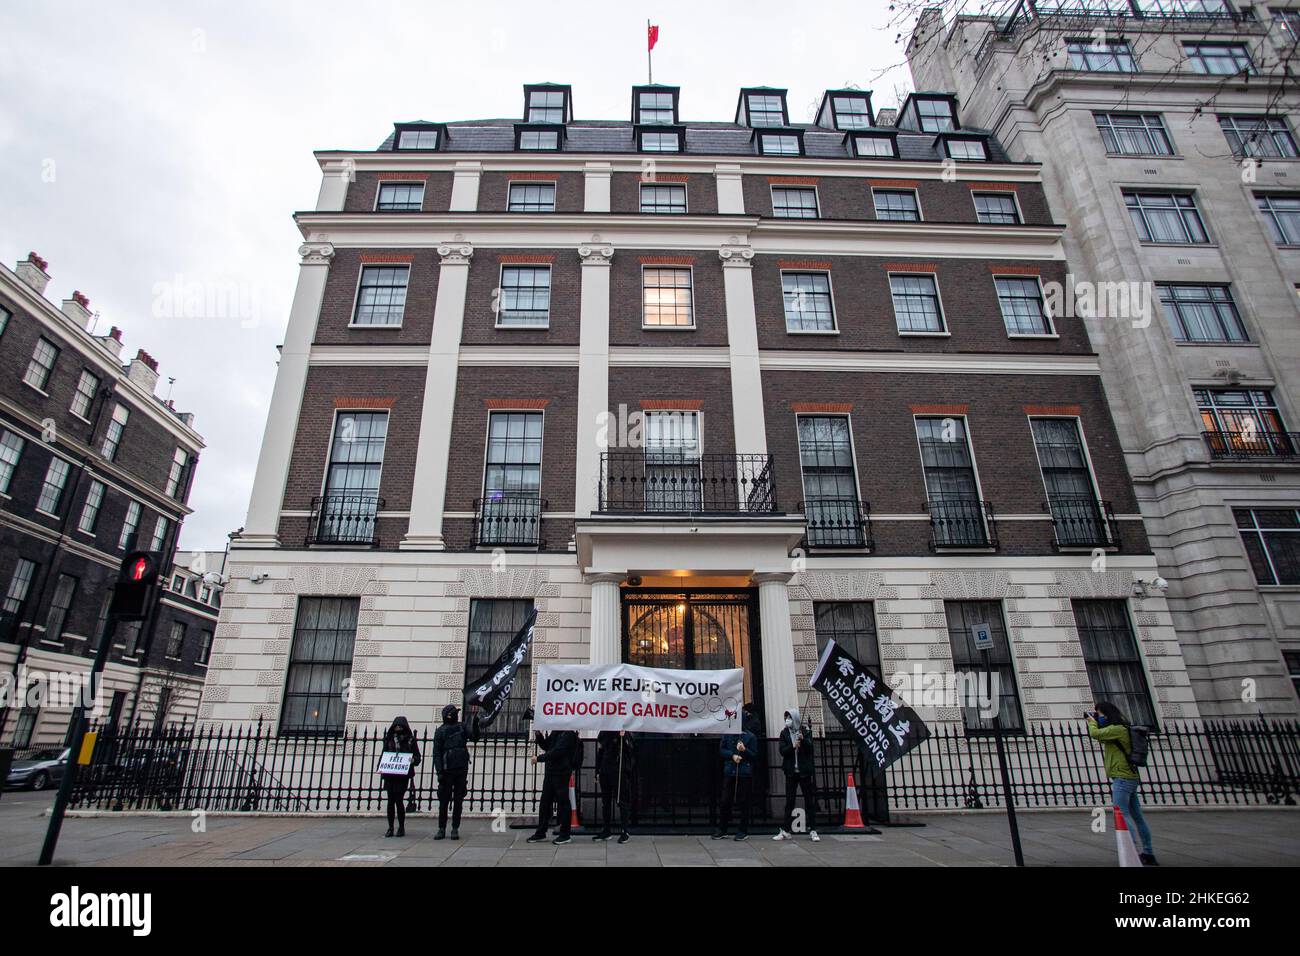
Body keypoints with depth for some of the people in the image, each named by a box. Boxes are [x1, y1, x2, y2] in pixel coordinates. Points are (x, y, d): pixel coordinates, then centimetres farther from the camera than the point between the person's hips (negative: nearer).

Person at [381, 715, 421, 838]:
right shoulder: (389, 739, 10)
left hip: (403, 774, -3)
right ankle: (390, 828, 15)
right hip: (389, 774, 3)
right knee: (391, 800, 4)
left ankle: (401, 827, 10)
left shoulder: (410, 740, 3)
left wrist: (413, 760, -18)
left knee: (398, 800, -5)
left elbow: (417, 757, 3)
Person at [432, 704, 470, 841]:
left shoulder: (462, 727, 10)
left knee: (458, 800, 5)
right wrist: (439, 771, -11)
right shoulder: (440, 731, 1)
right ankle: (441, 829, 13)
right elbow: (437, 753, -3)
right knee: (444, 800, 3)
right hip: (447, 770, -2)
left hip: (462, 769, 3)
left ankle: (455, 829, 12)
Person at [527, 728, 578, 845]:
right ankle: (541, 832, 24)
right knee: (545, 802, 13)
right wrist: (539, 735, 1)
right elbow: (545, 746, 18)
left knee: (562, 803, 0)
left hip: (561, 773, -8)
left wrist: (539, 758, -15)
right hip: (550, 772, 9)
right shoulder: (554, 732, 12)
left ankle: (565, 835, 10)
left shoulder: (568, 734, -15)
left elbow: (556, 752, -22)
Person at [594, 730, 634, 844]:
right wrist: (597, 771, 14)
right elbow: (599, 752, 17)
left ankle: (624, 831, 6)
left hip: (620, 771, -6)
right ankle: (606, 830, 23)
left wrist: (623, 737, -29)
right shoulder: (603, 733, 10)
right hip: (605, 771, 6)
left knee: (622, 801, -2)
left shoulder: (625, 732, -6)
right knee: (605, 801, 12)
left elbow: (631, 748, -15)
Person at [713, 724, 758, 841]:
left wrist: (744, 750, -19)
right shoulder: (727, 734, 4)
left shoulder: (750, 736, -3)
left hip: (745, 774, -2)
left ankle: (743, 831, 16)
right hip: (729, 773, 2)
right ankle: (722, 829, 19)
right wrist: (732, 755, -9)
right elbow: (722, 750, 7)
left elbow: (755, 755, -2)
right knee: (725, 801, 6)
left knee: (744, 803, 4)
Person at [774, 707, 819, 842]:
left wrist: (803, 739, -29)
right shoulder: (784, 733, 4)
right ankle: (786, 831, 12)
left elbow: (810, 747, -10)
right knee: (789, 802, 6)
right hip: (791, 772, 2)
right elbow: (782, 750, -6)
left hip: (804, 770, -1)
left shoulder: (805, 730, -1)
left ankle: (812, 830, 12)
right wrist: (793, 746, -23)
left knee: (809, 801, 4)